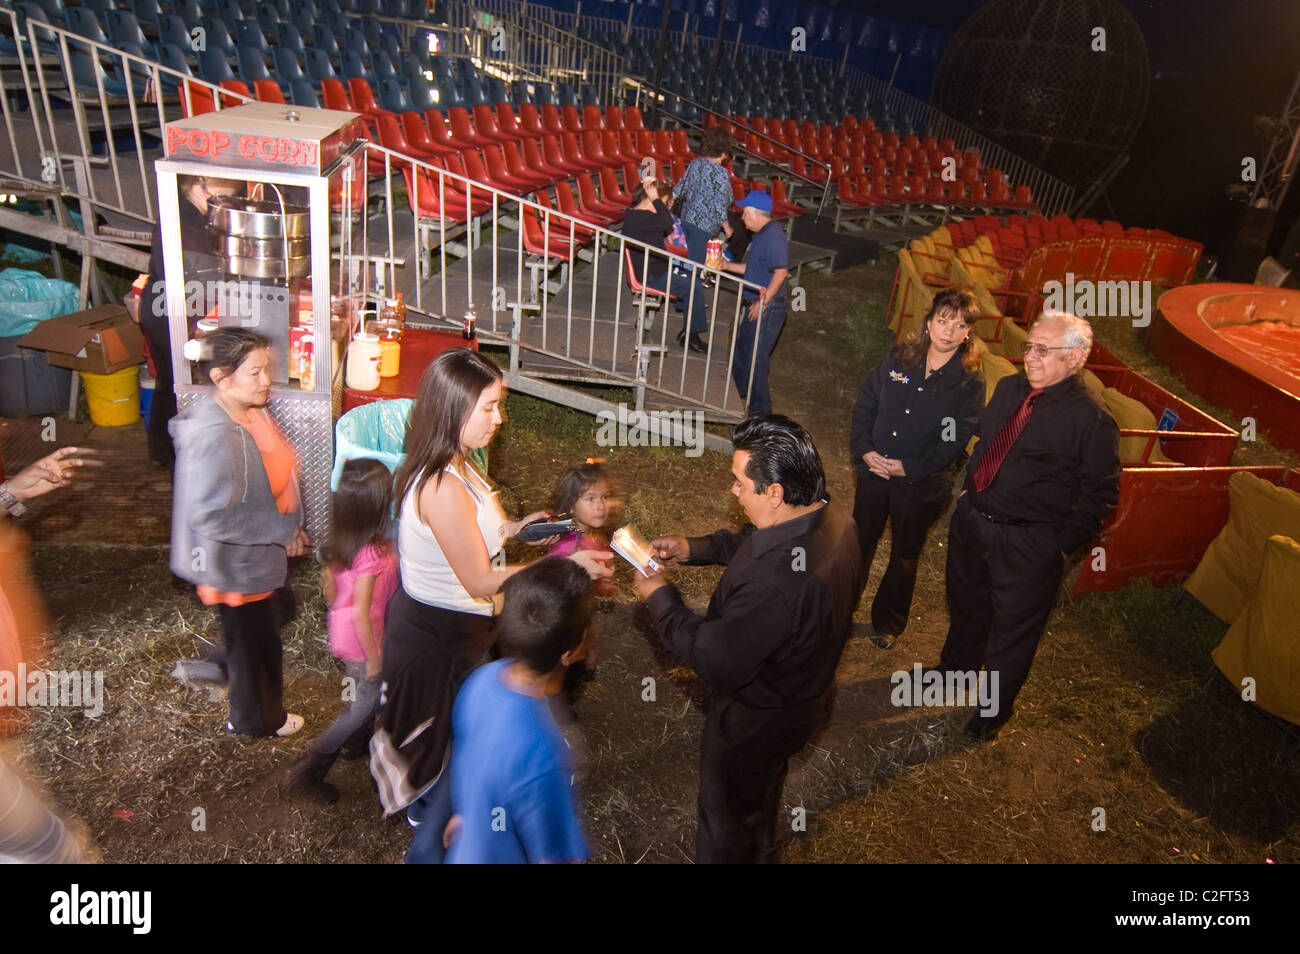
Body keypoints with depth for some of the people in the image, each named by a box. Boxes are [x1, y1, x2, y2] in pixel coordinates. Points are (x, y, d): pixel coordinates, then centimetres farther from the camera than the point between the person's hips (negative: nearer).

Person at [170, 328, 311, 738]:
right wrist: (283, 529, -25)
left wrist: (289, 527, 0)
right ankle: (257, 719, 41)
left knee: (279, 608, 31)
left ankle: (230, 668, 54)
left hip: (262, 552, 8)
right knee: (256, 643, 15)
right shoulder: (212, 436, -33)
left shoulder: (252, 410, -5)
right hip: (237, 564, -8)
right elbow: (211, 516, -32)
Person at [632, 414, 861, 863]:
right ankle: (762, 852, 65)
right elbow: (754, 541, 4)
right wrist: (693, 548, -5)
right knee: (763, 791, 37)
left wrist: (659, 598, -20)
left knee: (726, 817, 22)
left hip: (756, 721, -9)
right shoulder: (830, 518, -16)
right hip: (805, 693, 9)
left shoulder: (774, 583, -45)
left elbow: (716, 662, -32)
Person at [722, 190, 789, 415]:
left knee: (756, 358, -4)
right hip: (754, 305, 10)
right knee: (742, 350, 21)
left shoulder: (774, 237, -19)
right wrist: (726, 265, 20)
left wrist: (763, 302, -26)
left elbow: (781, 272, -26)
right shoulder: (761, 235, 14)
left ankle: (759, 407, 7)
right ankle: (739, 392, 39)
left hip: (767, 309, -10)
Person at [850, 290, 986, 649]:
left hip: (922, 485, -2)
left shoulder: (970, 382, -10)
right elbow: (865, 405, 1)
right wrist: (864, 449, -10)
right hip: (874, 471, 3)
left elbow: (956, 439, -13)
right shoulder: (898, 358, -2)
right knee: (859, 543, 18)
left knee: (904, 557, 15)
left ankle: (887, 623, 35)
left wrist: (910, 468, -18)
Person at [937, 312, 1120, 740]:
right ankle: (956, 668, 53)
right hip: (971, 520, 6)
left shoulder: (1092, 419, -18)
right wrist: (969, 490, 11)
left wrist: (1062, 545, -13)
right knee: (965, 606, 26)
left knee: (1012, 629, 12)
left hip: (1028, 544, -6)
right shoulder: (1009, 388, 0)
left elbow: (1099, 495, -12)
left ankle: (995, 706, 36)